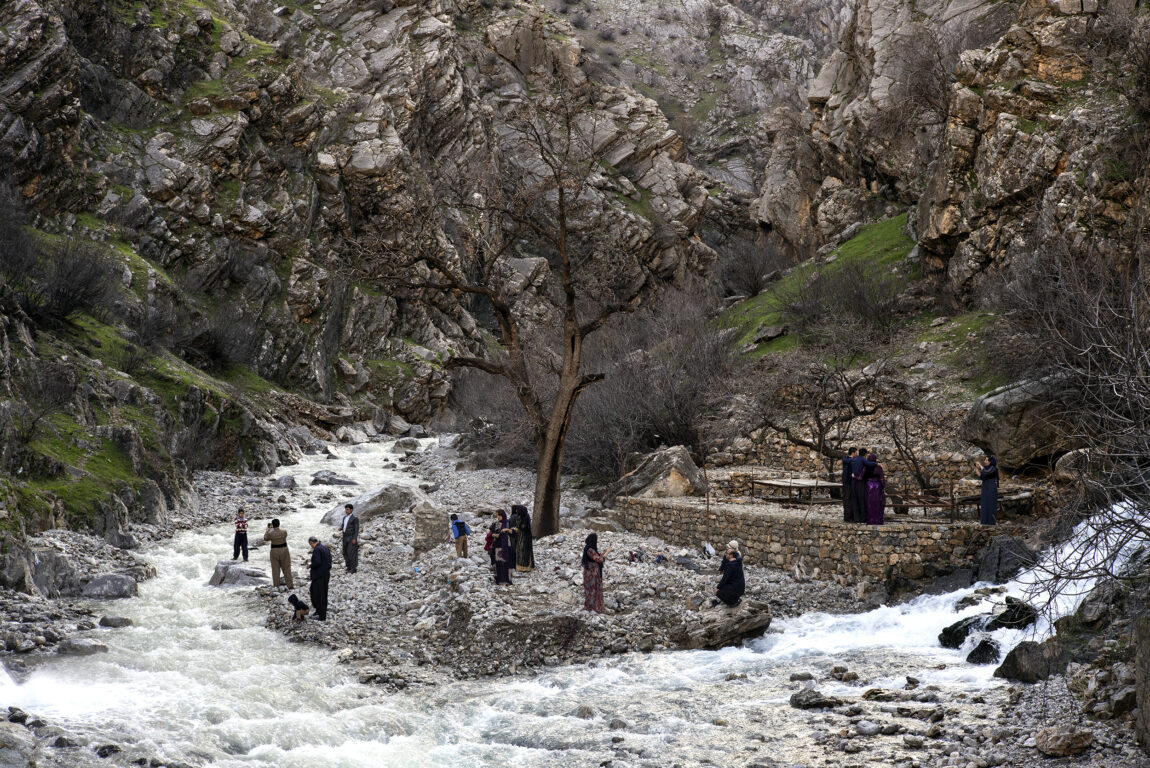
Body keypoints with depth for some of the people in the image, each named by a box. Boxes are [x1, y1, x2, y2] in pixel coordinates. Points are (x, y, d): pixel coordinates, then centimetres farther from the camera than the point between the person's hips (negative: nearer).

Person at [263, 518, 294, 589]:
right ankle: (290, 585, 12)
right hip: (284, 550, 1)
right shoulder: (284, 532, -14)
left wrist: (268, 529, 13)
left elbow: (265, 538, 3)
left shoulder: (270, 534, -17)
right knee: (286, 568, 10)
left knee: (275, 569, 11)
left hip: (274, 551, -1)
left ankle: (276, 585, 15)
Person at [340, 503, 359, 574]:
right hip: (345, 538, 8)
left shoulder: (355, 518, -9)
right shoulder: (345, 518, 14)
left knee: (351, 553, -8)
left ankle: (353, 568, -3)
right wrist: (342, 537, 16)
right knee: (345, 553, 7)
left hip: (352, 538, -8)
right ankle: (349, 567, 15)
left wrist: (354, 539, -19)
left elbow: (357, 529, -12)